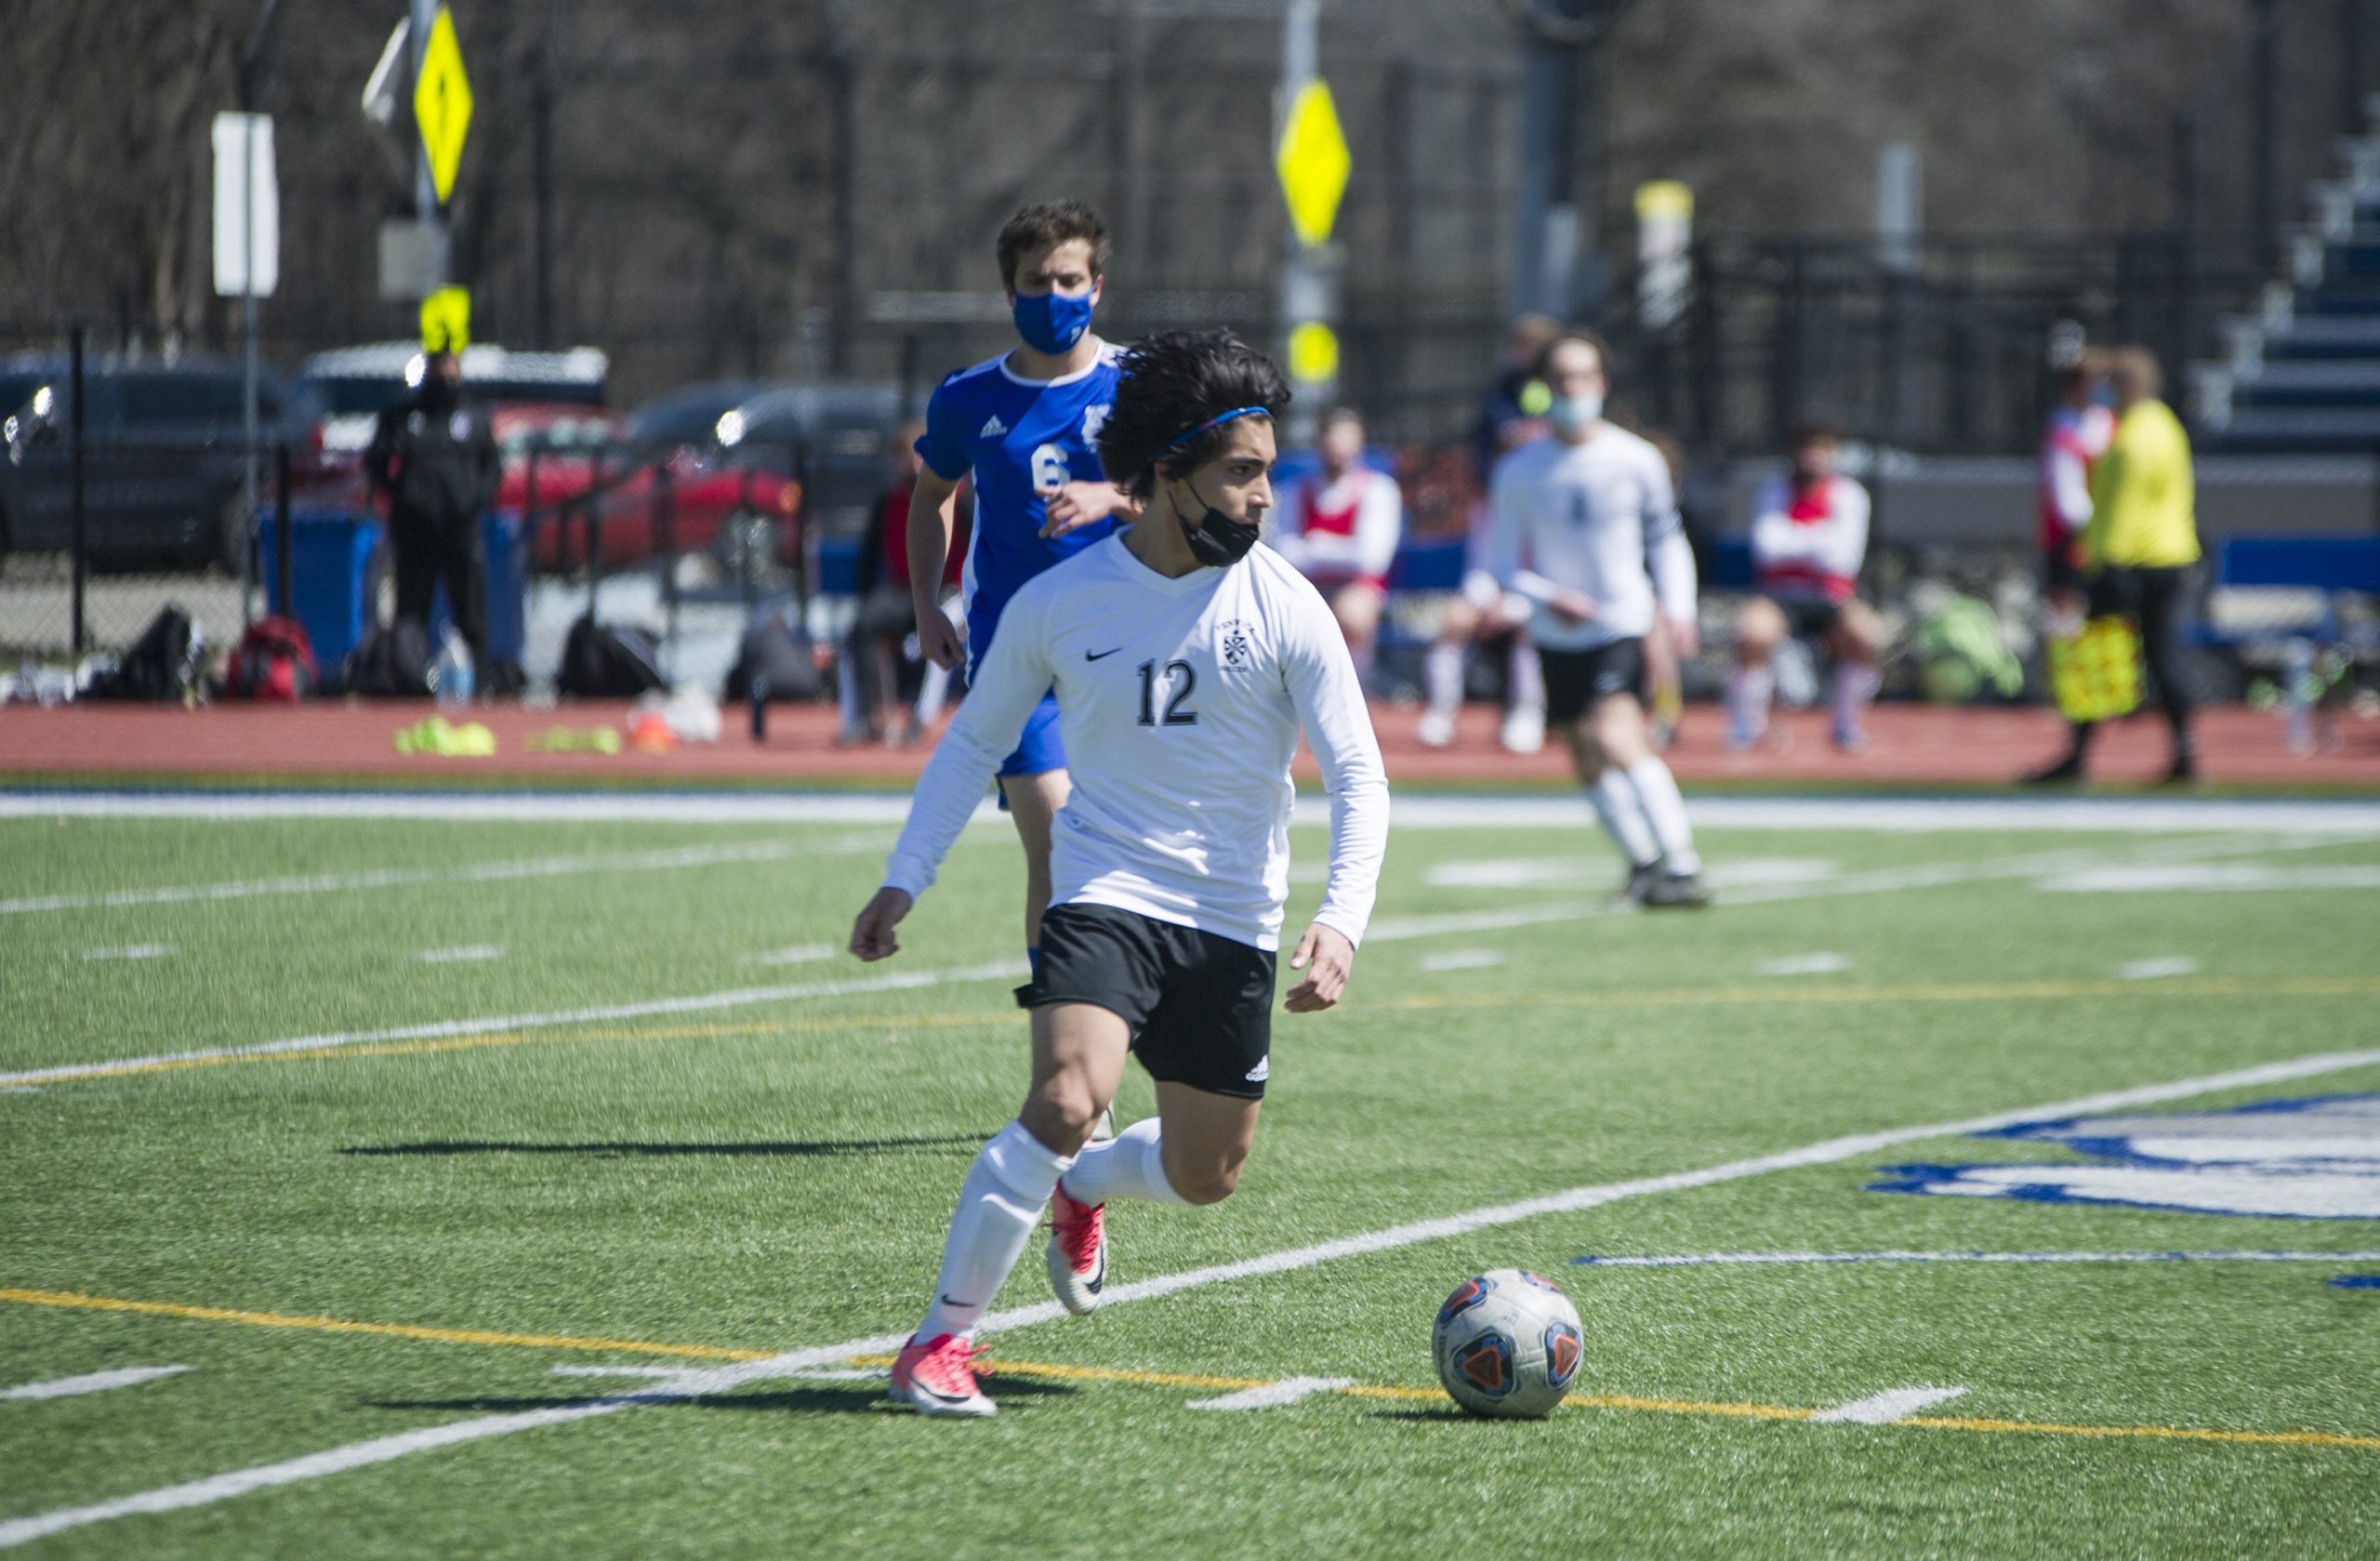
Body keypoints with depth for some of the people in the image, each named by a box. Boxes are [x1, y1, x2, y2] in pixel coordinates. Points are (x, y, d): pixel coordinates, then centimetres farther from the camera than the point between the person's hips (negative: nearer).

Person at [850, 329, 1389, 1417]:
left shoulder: (1284, 609, -7)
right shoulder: (1057, 603, -5)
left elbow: (1357, 777, -7)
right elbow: (975, 738, 10)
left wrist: (1341, 922, -22)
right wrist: (903, 880, 5)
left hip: (1235, 920, 2)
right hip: (1106, 893, -2)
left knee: (1205, 1177, 11)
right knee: (1068, 1097, -27)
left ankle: (1078, 1189, 47)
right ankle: (942, 1336, -15)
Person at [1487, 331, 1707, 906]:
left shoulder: (1637, 460, -4)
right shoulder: (1520, 471, -2)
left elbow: (1666, 539, 10)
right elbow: (1503, 561, 2)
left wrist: (1679, 606, -4)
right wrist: (1547, 595, -17)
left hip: (1621, 622, -3)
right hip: (1557, 636, 3)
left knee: (1615, 738, -24)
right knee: (1588, 765, 7)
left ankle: (1681, 861, -22)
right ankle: (1642, 860, 28)